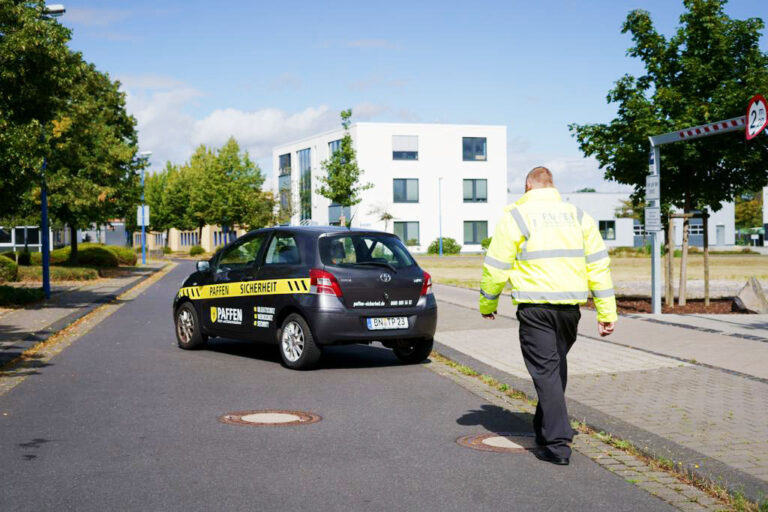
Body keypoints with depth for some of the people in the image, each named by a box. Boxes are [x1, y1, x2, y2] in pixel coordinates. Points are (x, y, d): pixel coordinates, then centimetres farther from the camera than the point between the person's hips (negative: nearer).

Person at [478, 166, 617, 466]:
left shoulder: (516, 216, -1)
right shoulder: (578, 216, 11)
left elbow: (496, 266, -1)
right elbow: (599, 264, 6)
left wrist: (487, 304, 14)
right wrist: (606, 312, 7)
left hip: (535, 308, -4)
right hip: (570, 306, 5)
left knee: (545, 370, -1)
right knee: (558, 365, 21)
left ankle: (557, 443, -6)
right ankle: (545, 427, 34)